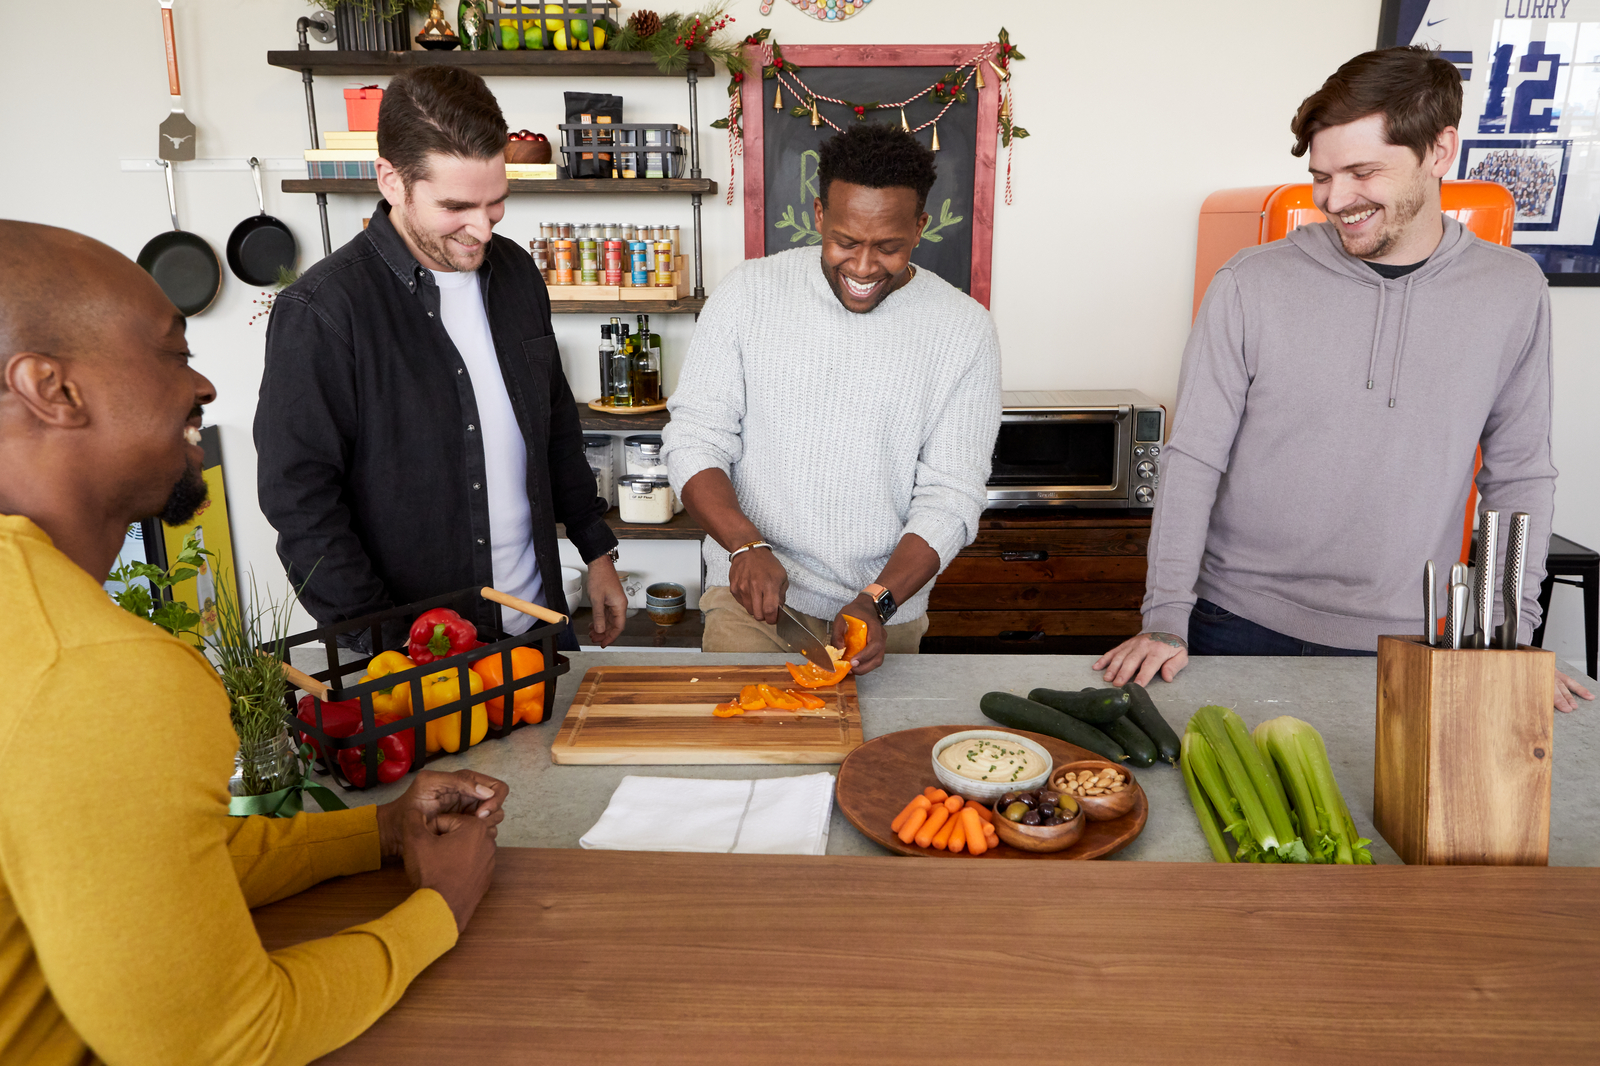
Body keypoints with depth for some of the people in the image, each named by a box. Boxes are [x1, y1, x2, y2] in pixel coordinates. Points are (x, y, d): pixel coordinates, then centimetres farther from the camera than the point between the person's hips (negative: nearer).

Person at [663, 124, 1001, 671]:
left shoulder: (963, 328, -6)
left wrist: (877, 601, -20)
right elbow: (693, 439, -4)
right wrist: (747, 545, -21)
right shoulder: (748, 293, -4)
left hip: (885, 612, 1)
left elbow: (950, 496, -7)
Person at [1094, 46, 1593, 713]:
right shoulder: (1251, 287, -8)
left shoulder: (1514, 291, 1)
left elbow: (1520, 474, 8)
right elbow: (1192, 460, -7)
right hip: (1240, 629, -2)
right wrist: (1166, 621, -12)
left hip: (1403, 642, 2)